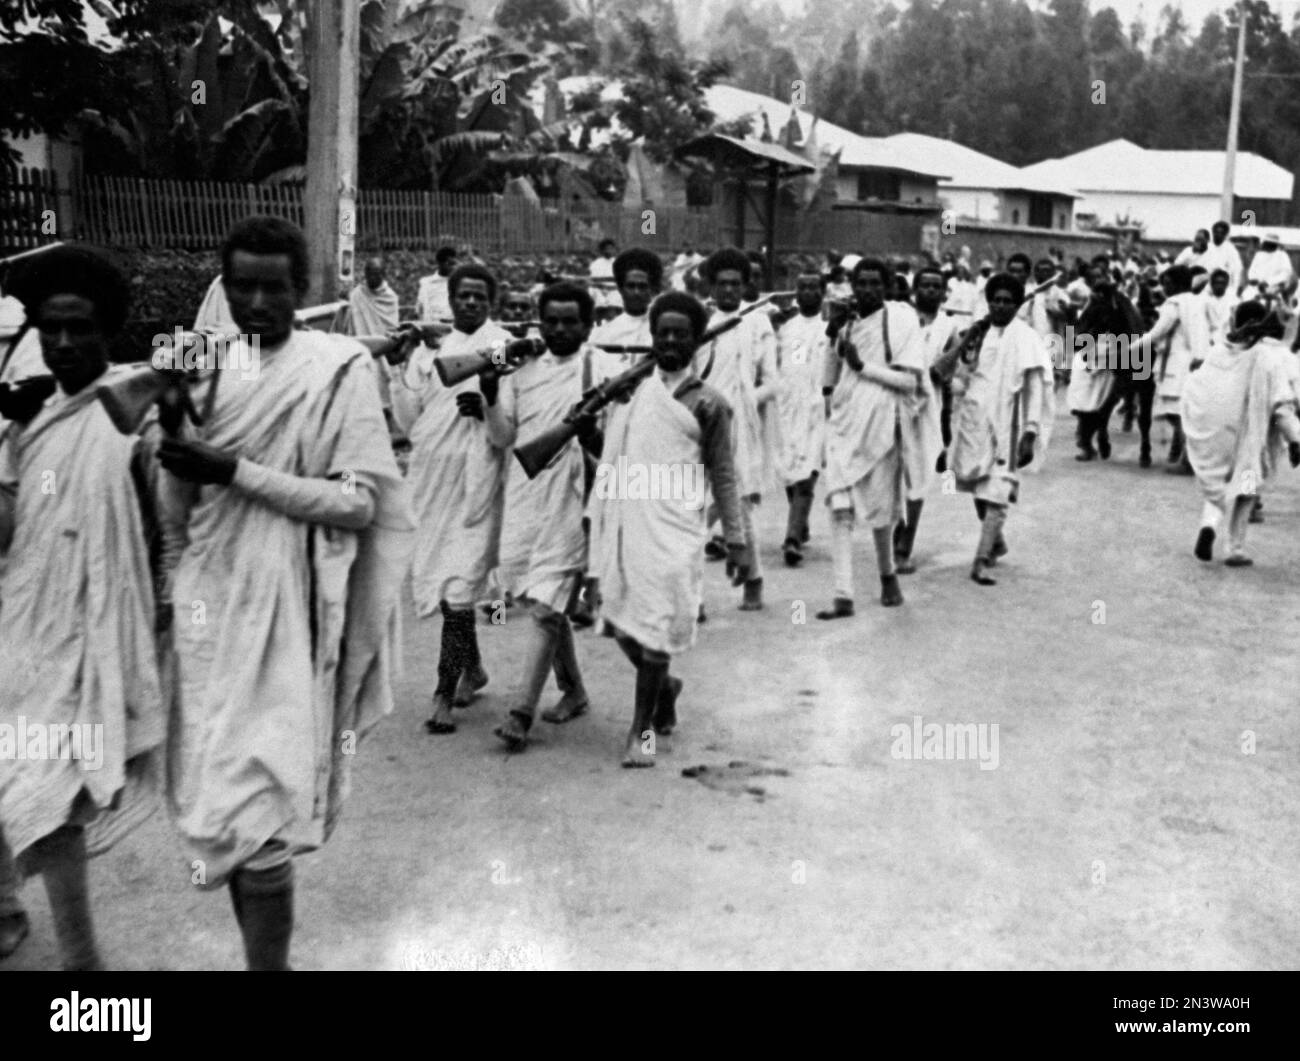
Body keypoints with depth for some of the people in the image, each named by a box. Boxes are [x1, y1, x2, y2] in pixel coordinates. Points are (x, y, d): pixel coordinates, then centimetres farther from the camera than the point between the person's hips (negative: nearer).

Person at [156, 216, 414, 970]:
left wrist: (236, 470, -18)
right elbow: (177, 517, 10)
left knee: (256, 804, -4)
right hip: (211, 604, 5)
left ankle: (268, 958, 10)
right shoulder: (207, 368, 10)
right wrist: (177, 450, -10)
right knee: (218, 796, 11)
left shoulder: (340, 369, -6)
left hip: (283, 610, -5)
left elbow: (361, 502, -13)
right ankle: (261, 943, 28)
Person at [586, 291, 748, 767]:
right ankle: (664, 686, 36)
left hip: (671, 525, -4)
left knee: (656, 624, -3)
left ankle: (643, 726, 11)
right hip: (620, 518, 4)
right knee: (620, 620, 7)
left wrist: (736, 540, -1)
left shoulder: (707, 403, 0)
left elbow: (723, 476, 1)